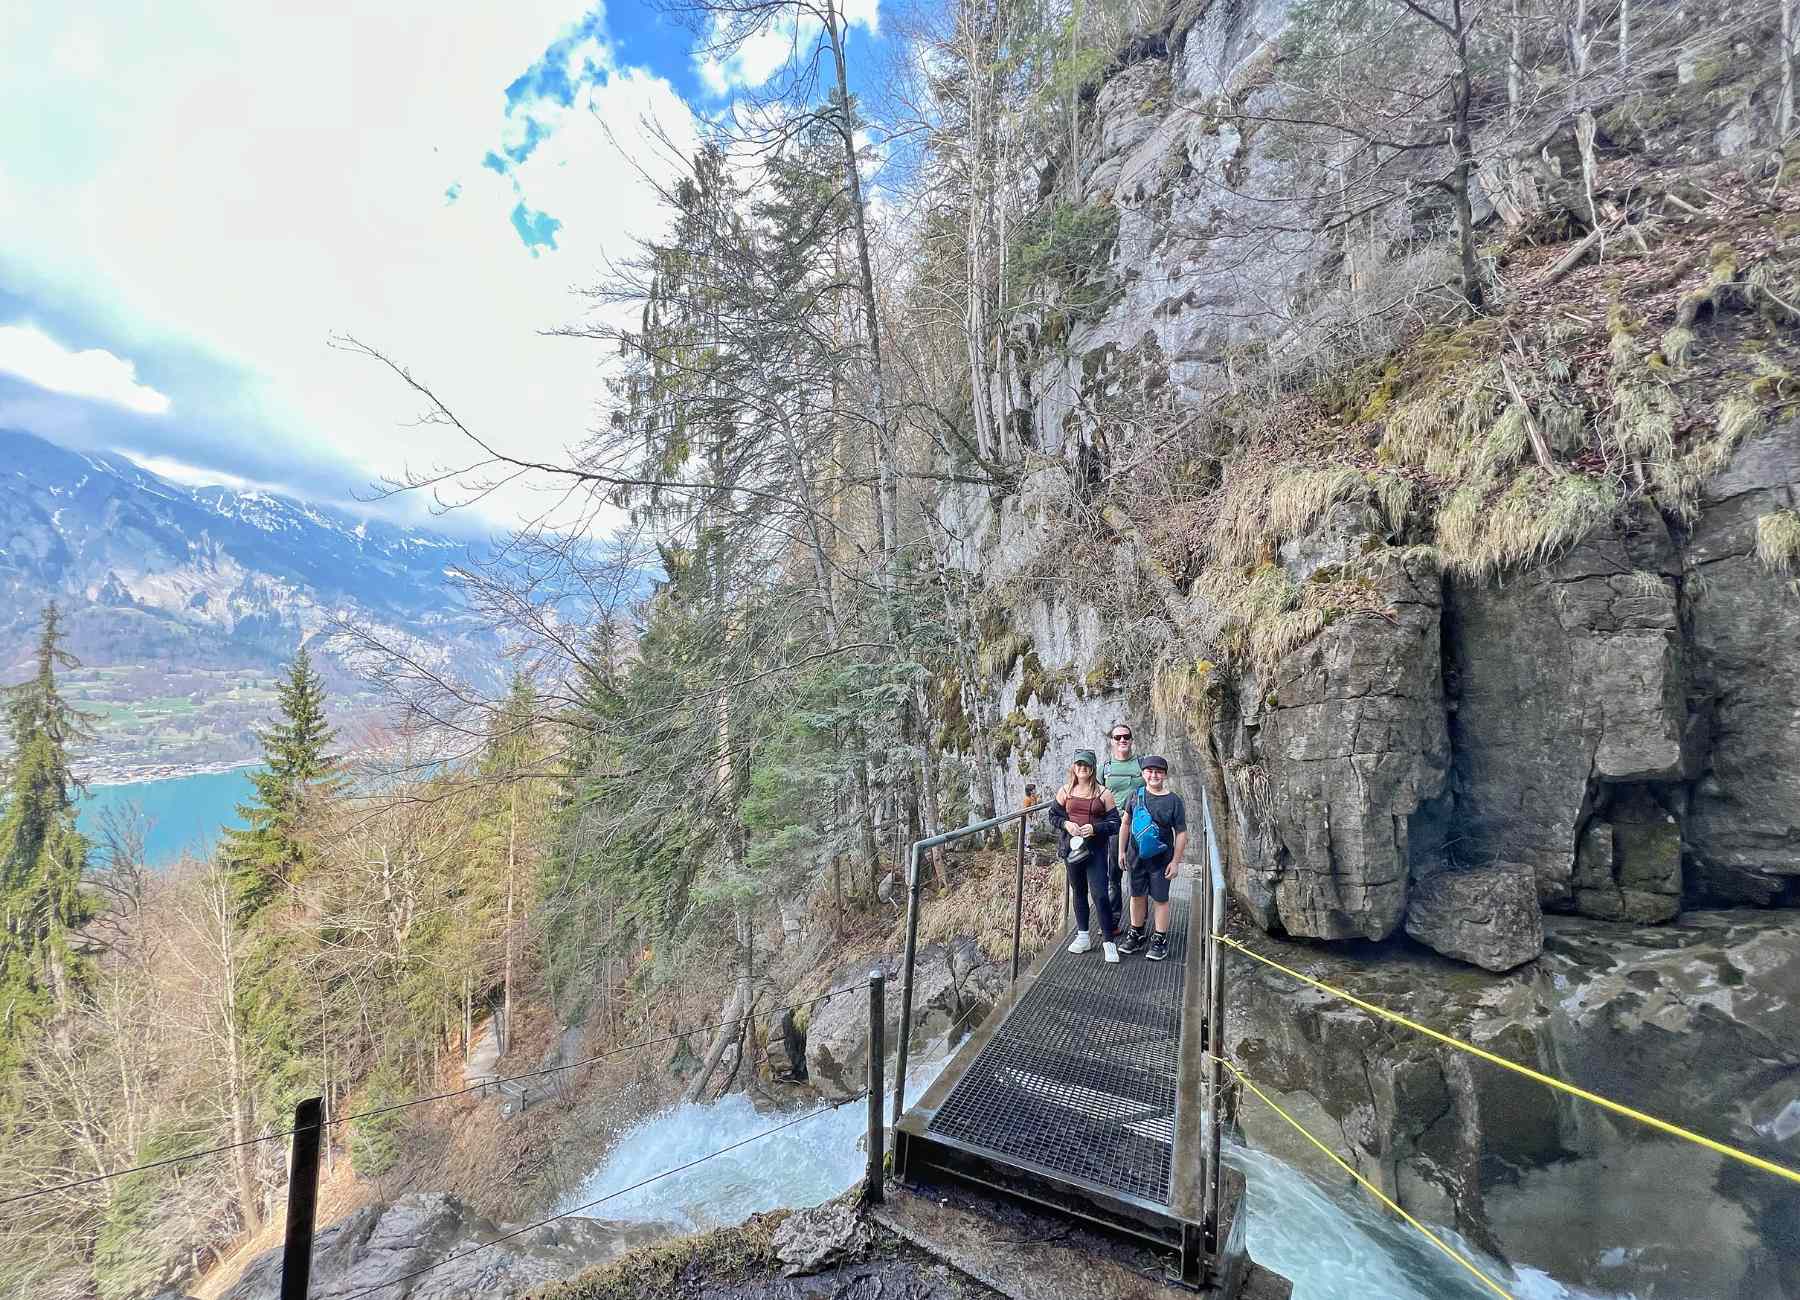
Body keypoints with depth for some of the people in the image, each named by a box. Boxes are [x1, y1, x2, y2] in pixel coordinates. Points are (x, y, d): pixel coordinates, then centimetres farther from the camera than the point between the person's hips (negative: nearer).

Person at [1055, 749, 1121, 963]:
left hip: (1096, 849, -3)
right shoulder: (1065, 791, 4)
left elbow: (1115, 823, -2)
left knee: (1099, 894, -8)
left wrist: (1095, 828, -18)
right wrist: (1066, 824, -9)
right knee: (1078, 891, 14)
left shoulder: (1103, 793, -4)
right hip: (1072, 847, 3)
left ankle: (1109, 941, 4)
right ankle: (1083, 937, 27)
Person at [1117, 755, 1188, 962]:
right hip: (1136, 857, 3)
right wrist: (1122, 851, 8)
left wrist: (1176, 861, -8)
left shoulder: (1174, 801, -9)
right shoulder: (1136, 795, -1)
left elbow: (1181, 833, -6)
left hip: (1161, 860, -3)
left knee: (1160, 899, 7)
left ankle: (1160, 940, 22)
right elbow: (1125, 824, 9)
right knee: (1137, 896, 15)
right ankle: (1136, 935, 31)